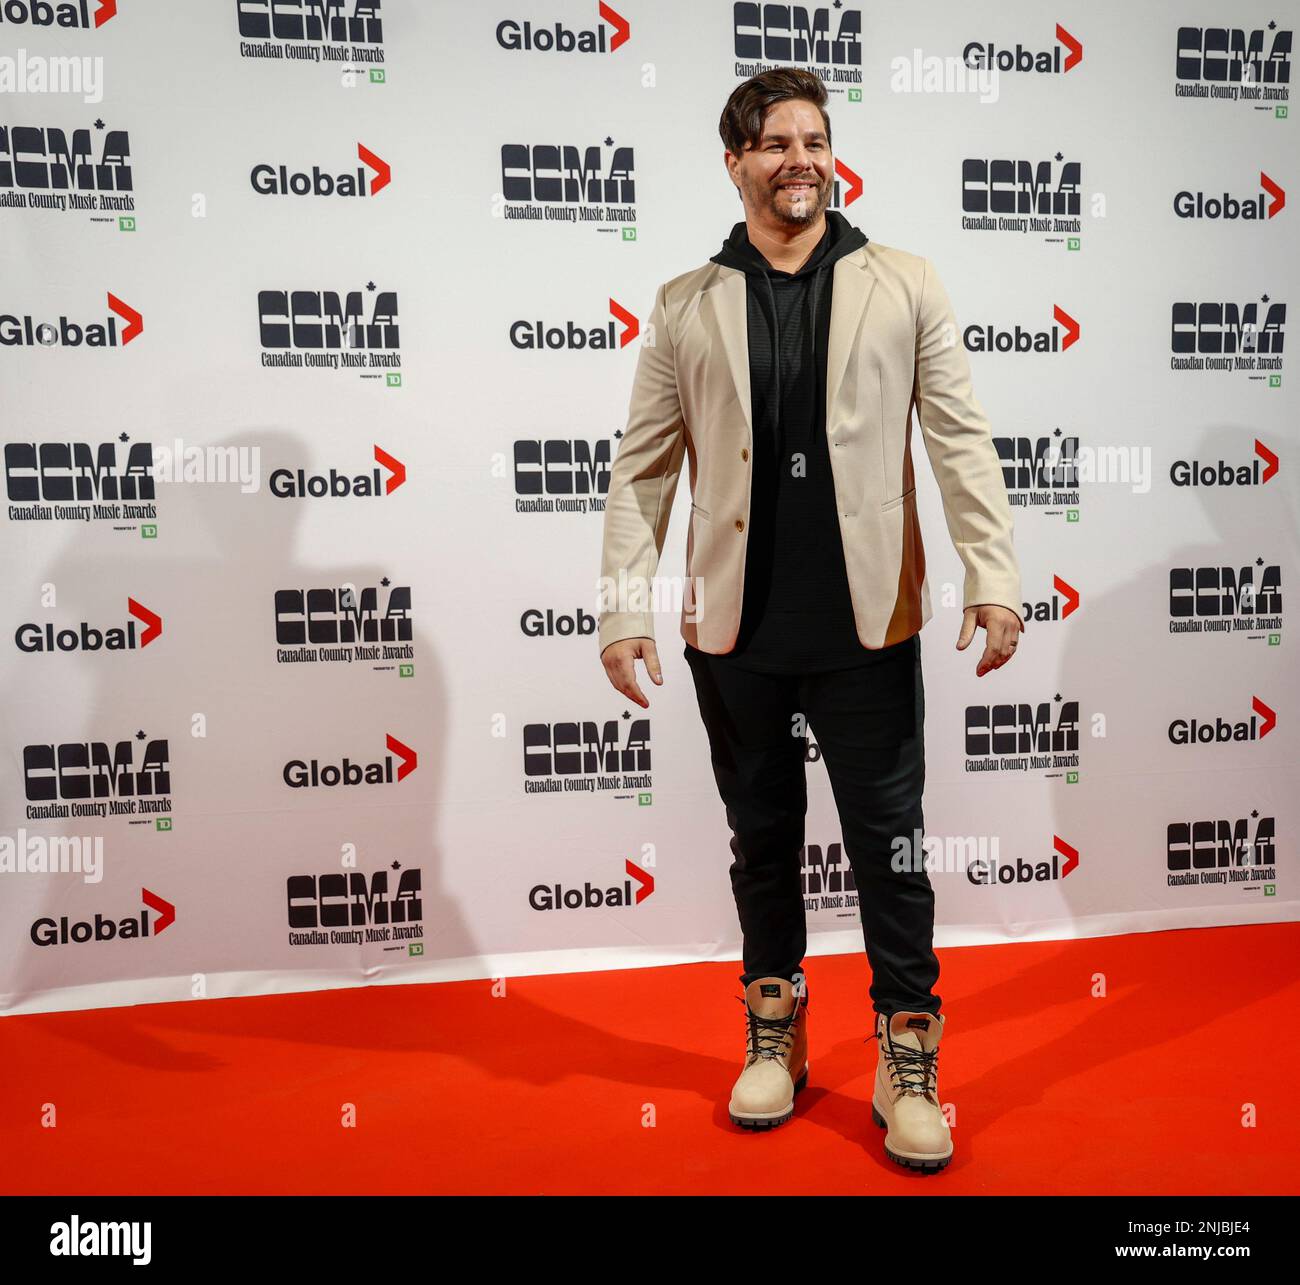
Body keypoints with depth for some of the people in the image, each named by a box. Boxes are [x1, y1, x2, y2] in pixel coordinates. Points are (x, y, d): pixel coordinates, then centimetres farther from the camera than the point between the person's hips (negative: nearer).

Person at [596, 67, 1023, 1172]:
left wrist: (994, 576, -10)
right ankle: (775, 1031, 33)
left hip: (869, 625, -1)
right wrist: (624, 604, -4)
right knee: (762, 839, 14)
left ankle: (908, 1059, 24)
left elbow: (962, 440, 0)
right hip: (737, 629, 1)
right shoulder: (685, 307, 6)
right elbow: (643, 468, 3)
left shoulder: (906, 288, 4)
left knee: (890, 844, 7)